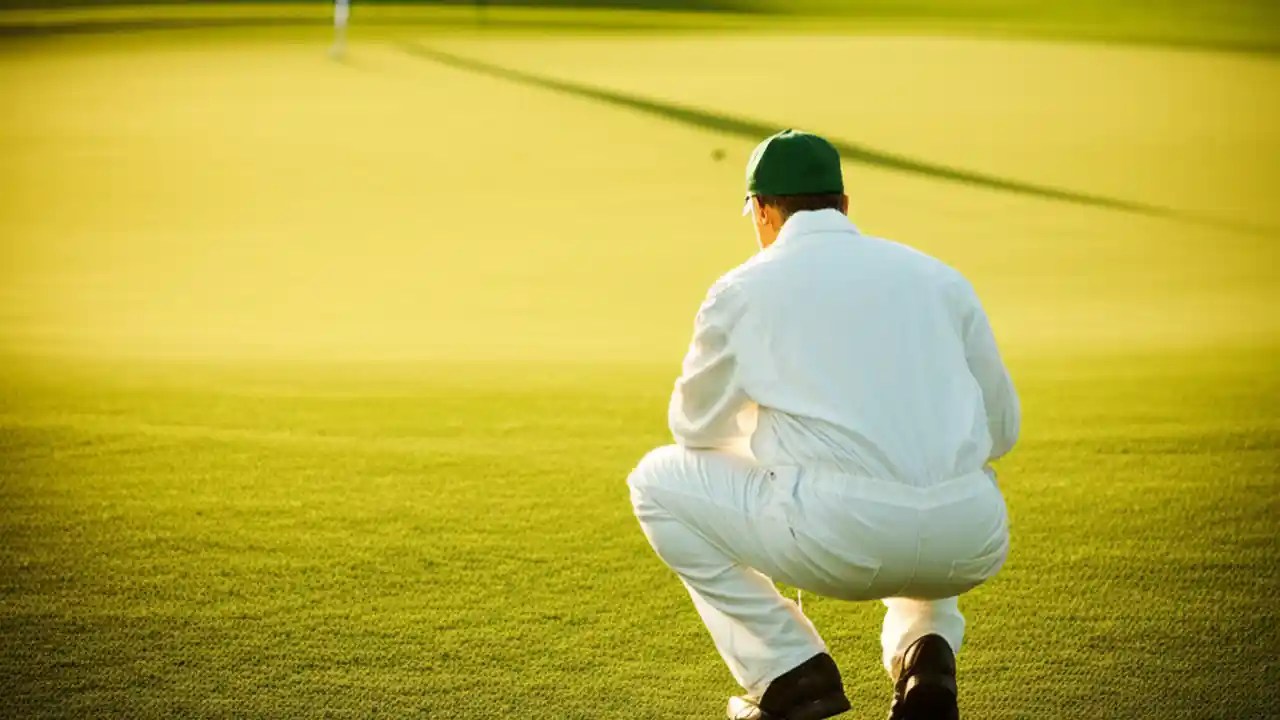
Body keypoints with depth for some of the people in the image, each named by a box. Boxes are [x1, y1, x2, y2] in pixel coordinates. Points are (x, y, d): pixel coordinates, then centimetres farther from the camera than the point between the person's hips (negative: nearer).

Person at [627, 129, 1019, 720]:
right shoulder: (937, 274, 17)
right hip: (971, 549, 4)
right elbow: (1002, 428, 22)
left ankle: (789, 671, 12)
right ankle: (925, 648, 13)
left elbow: (695, 426, 23)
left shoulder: (742, 289, 10)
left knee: (658, 481, 20)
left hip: (841, 537, -4)